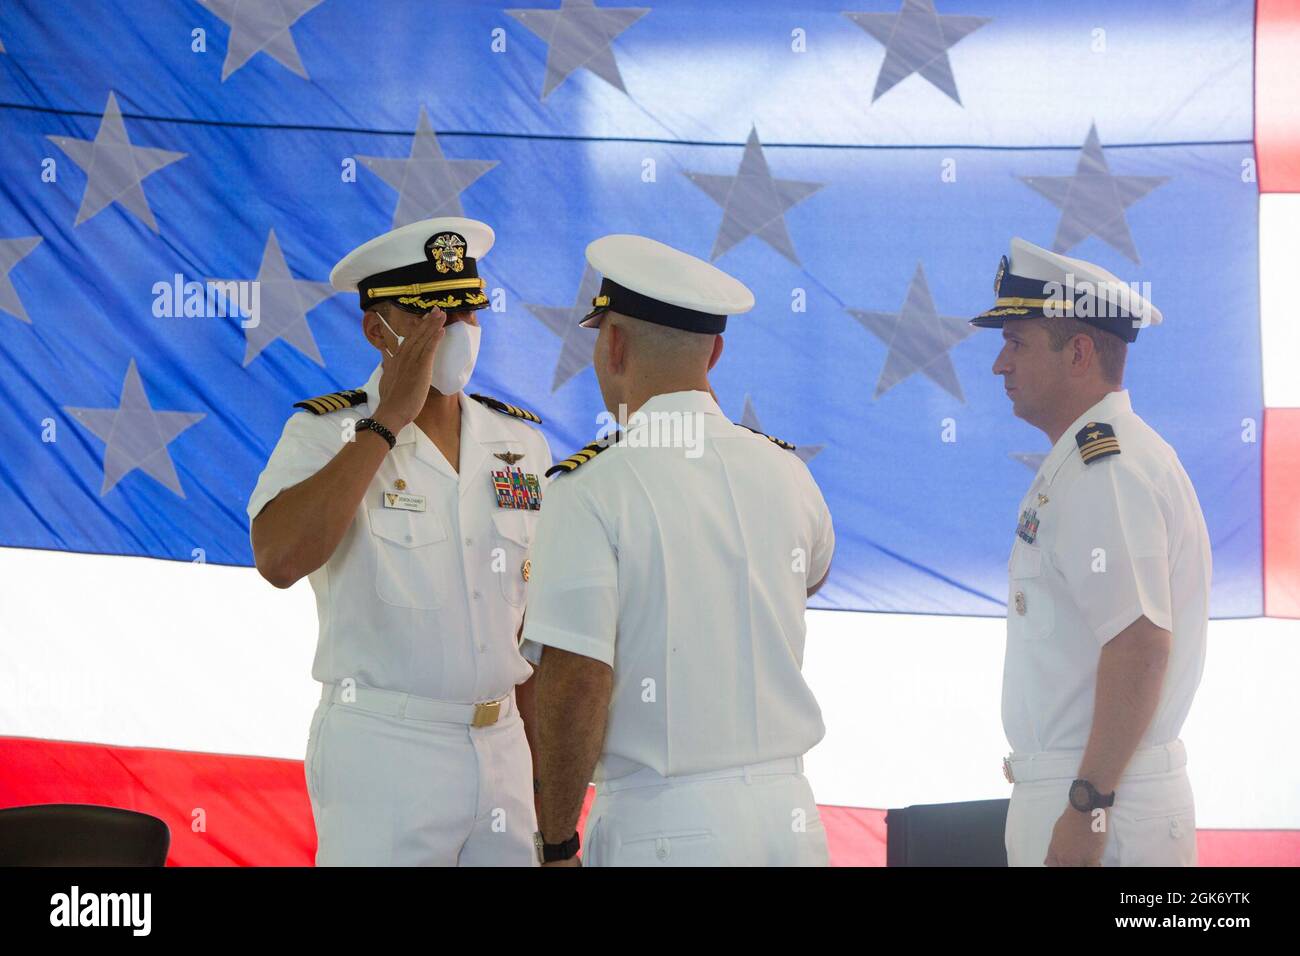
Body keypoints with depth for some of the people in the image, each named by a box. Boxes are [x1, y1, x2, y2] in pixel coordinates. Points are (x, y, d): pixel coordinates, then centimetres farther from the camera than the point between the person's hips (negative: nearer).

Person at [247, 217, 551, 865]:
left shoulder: (520, 441, 9)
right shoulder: (324, 434, -5)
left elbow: (537, 616, 14)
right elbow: (278, 561, -24)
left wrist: (544, 761, 12)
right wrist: (387, 421, -18)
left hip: (502, 751, 5)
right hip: (381, 759, -4)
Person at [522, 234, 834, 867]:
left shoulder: (591, 492, -11)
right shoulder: (785, 472, 5)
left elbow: (573, 688, -17)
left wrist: (557, 842, -6)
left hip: (661, 829, -5)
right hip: (788, 814, 5)